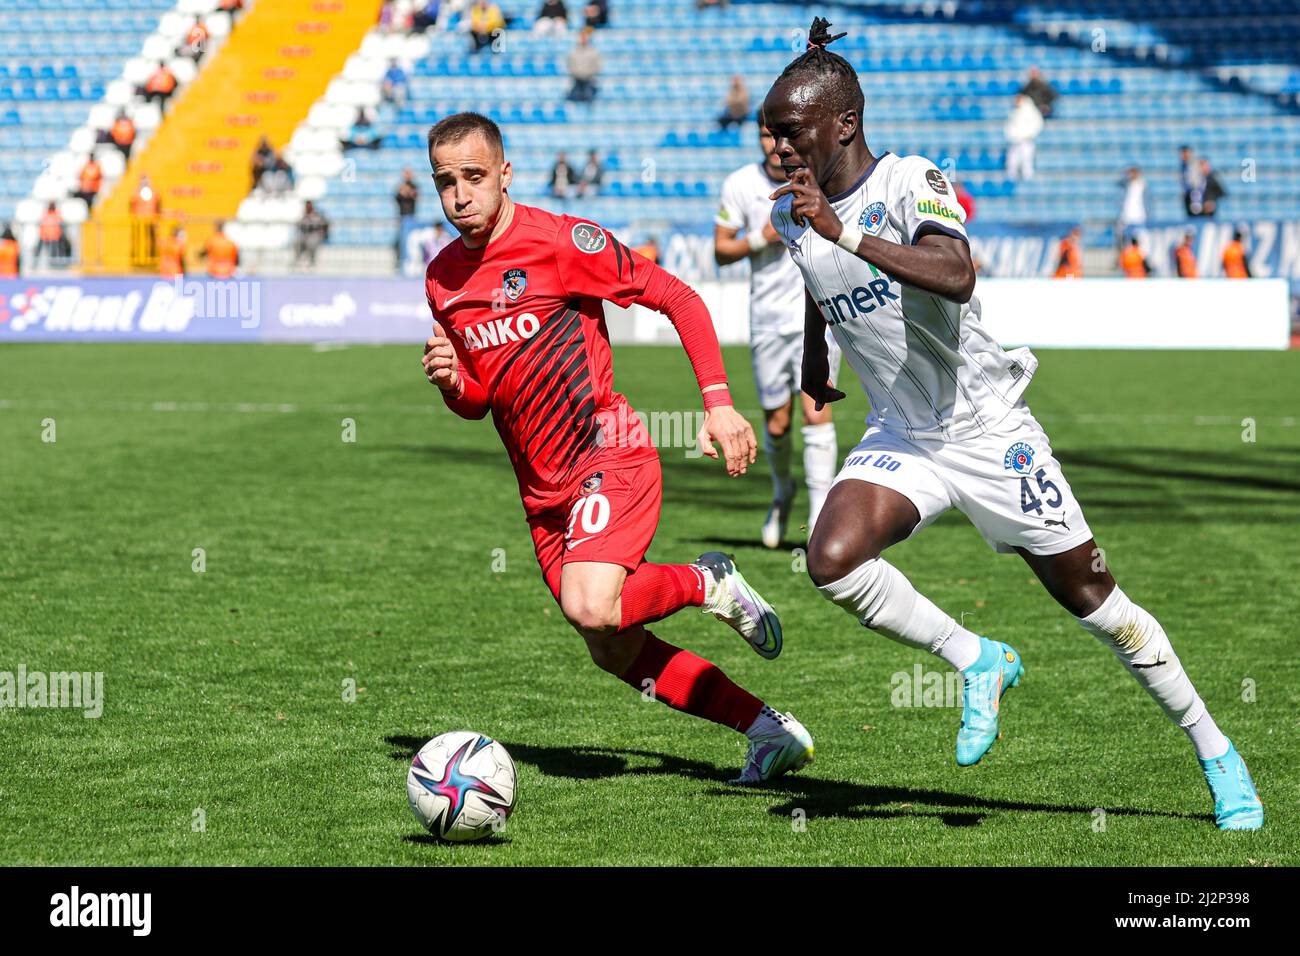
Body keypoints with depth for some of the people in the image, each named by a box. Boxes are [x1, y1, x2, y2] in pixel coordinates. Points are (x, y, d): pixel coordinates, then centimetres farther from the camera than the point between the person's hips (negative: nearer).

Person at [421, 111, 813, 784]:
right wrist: (452, 382, -5)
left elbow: (678, 298, -8)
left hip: (608, 456, -7)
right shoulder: (441, 280, 8)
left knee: (591, 608, -29)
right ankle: (773, 733, 20)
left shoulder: (559, 240, -11)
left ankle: (711, 584, 1)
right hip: (543, 492, 7)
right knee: (615, 654, 7)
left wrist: (718, 402, -17)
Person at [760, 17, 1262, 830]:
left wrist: (843, 231, -46)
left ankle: (1216, 753, 20)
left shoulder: (912, 183, -19)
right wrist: (814, 356, 33)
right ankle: (978, 662, -2)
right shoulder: (793, 214, 0)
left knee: (1091, 598, 3)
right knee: (832, 561, -23)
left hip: (989, 429, -5)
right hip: (902, 438, 5)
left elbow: (956, 278, -40)